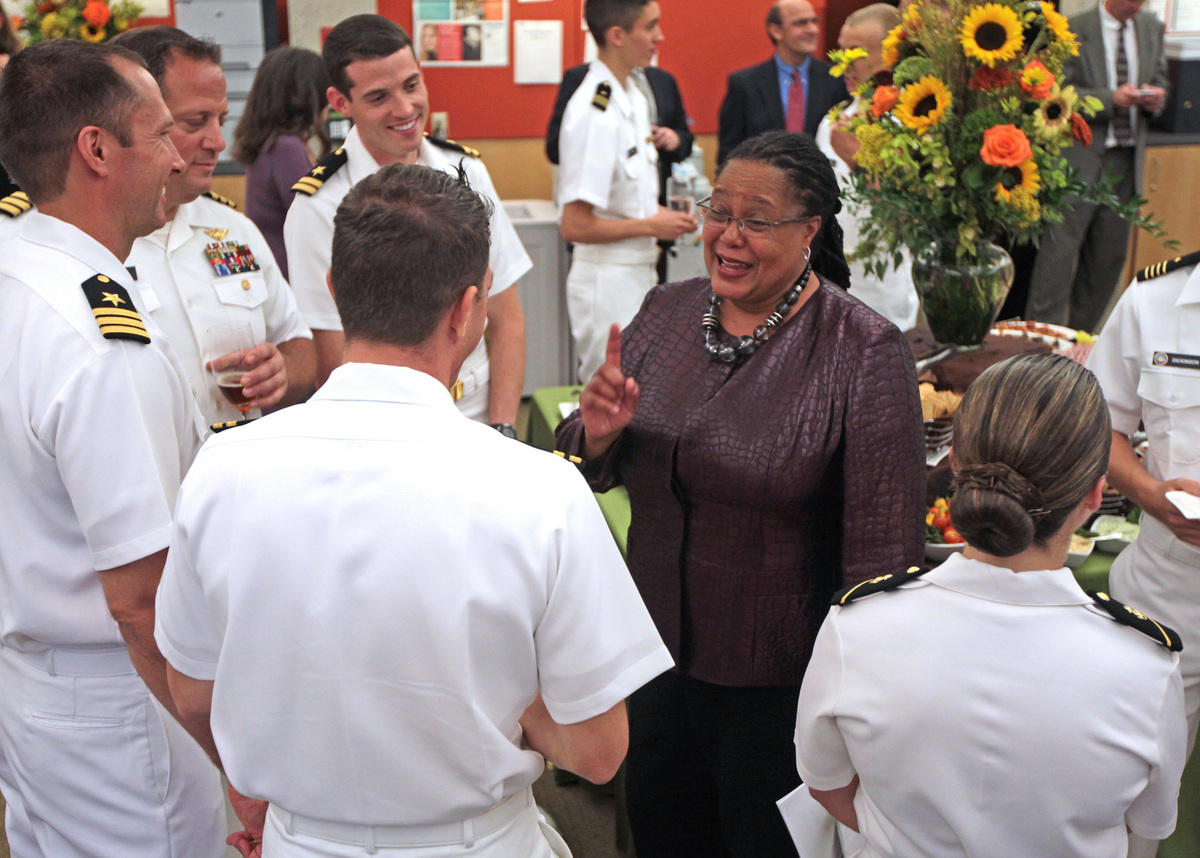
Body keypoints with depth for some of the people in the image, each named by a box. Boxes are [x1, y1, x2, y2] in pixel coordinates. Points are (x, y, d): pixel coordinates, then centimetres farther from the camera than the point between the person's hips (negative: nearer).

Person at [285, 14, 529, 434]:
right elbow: (333, 369, -7)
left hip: (479, 430, 3)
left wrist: (502, 432, -4)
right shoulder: (319, 207, -8)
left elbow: (505, 320, 6)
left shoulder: (467, 171, 4)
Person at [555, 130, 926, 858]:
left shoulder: (865, 352, -17)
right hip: (656, 656, 5)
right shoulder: (668, 312, 0)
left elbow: (884, 551, -16)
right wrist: (597, 434, -14)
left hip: (778, 687, -5)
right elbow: (594, 474, 9)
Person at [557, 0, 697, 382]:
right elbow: (574, 225, -23)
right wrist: (650, 225, -13)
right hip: (605, 277, -9)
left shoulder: (635, 96, 10)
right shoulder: (593, 114, -20)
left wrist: (659, 214, 3)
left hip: (639, 274, 9)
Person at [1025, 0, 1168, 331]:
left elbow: (1160, 81, 19)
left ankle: (1081, 334, 20)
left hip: (1127, 159, 6)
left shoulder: (1152, 28, 12)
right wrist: (1111, 98, -22)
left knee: (1109, 254, 8)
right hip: (1080, 157, -6)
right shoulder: (1073, 29, -6)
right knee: (1061, 247, -10)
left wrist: (1156, 100, -4)